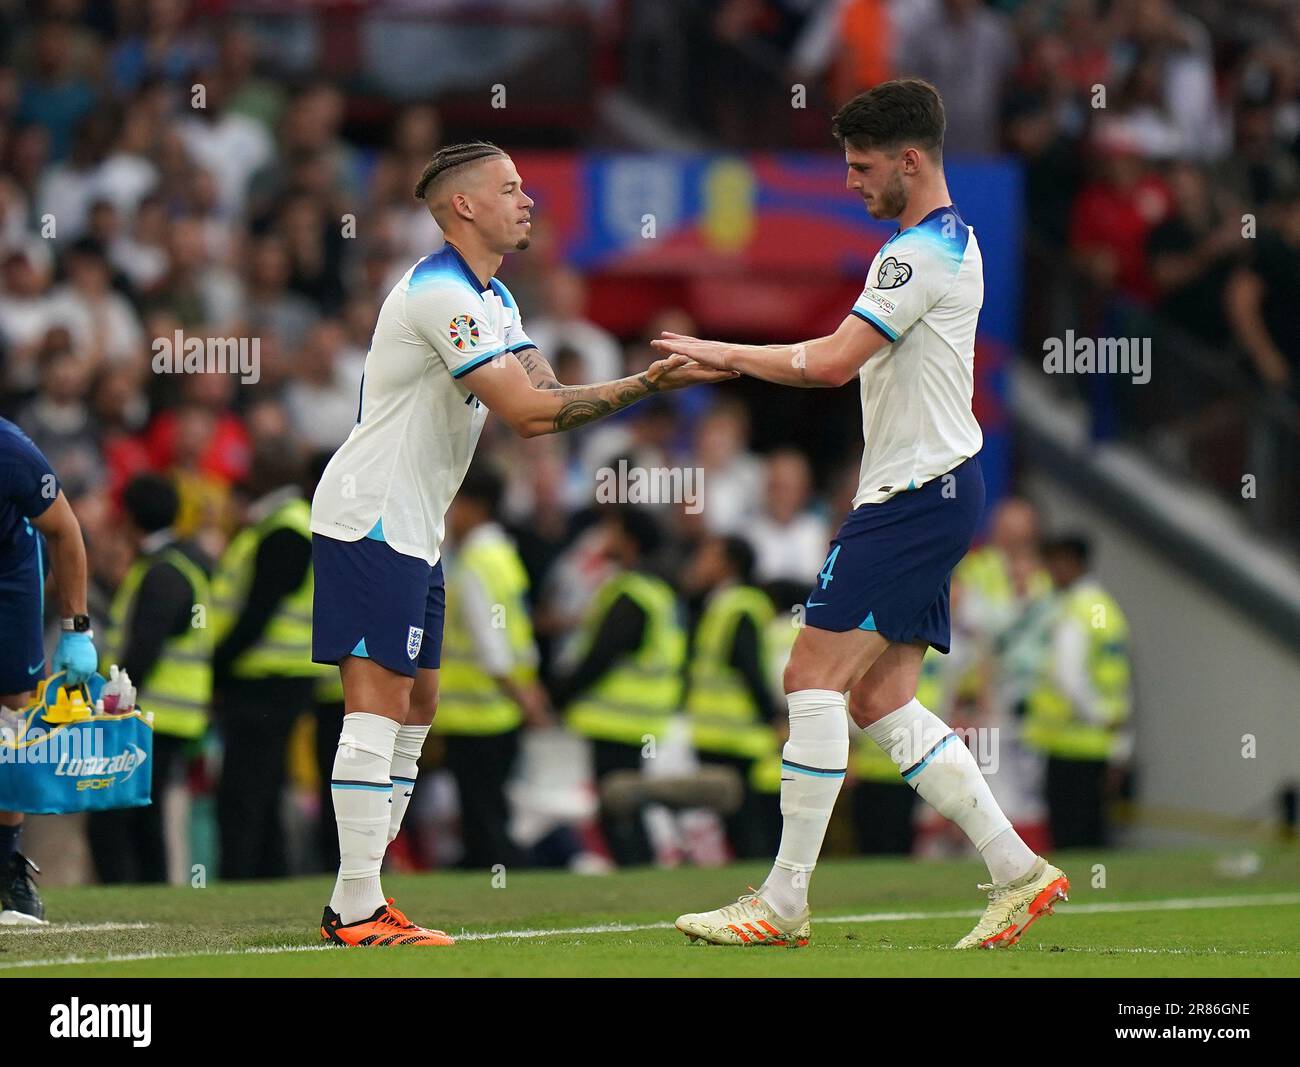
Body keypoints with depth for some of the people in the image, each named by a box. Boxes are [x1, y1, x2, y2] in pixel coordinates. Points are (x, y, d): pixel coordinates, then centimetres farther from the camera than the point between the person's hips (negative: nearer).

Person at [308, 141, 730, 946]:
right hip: (370, 520, -11)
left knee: (417, 703, 10)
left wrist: (649, 380, -11)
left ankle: (357, 900, 12)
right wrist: (644, 386, -22)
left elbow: (542, 402, 5)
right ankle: (358, 911, -13)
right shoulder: (440, 293, -18)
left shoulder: (493, 299, 16)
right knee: (379, 700, -12)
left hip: (412, 529, 11)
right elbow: (527, 412, -23)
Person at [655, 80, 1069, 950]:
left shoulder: (922, 254, -15)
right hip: (933, 490, 10)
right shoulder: (950, 242, 18)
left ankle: (783, 903, -9)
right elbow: (857, 361, 24)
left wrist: (726, 354, -12)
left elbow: (833, 362, -24)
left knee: (815, 677, -10)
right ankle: (1017, 870, 8)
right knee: (882, 699, 9)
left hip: (917, 496, -10)